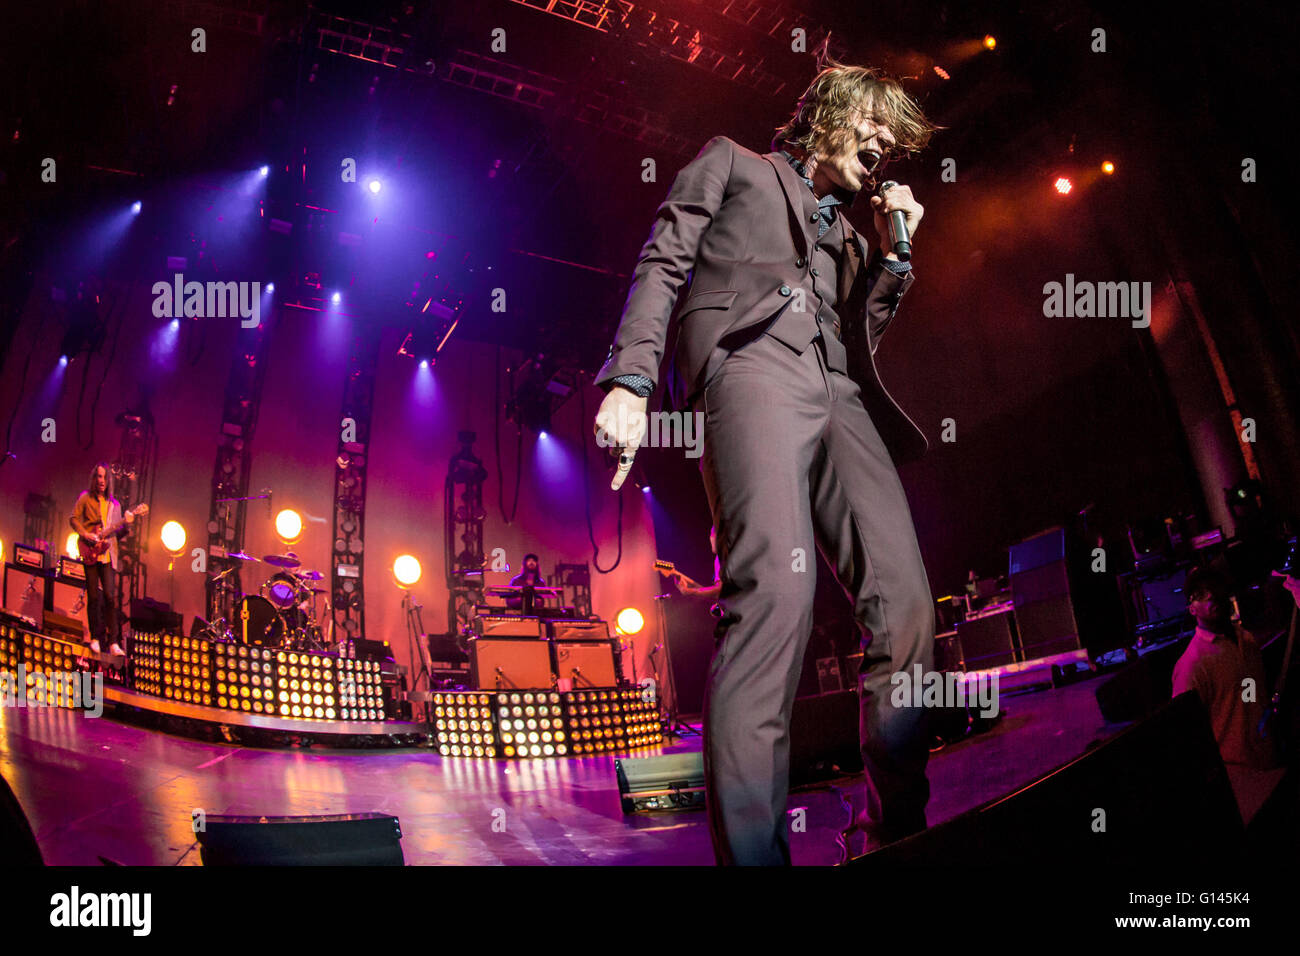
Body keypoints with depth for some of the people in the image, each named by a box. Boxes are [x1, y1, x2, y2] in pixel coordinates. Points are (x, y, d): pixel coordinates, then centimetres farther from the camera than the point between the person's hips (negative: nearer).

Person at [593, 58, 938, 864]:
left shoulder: (849, 236, 38)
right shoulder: (733, 164, 24)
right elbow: (663, 264, 9)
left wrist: (895, 249, 22)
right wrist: (631, 380, -7)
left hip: (840, 393, 6)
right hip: (752, 361, -6)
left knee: (905, 596, -13)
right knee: (778, 582, -29)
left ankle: (898, 830, -6)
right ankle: (751, 848, -30)